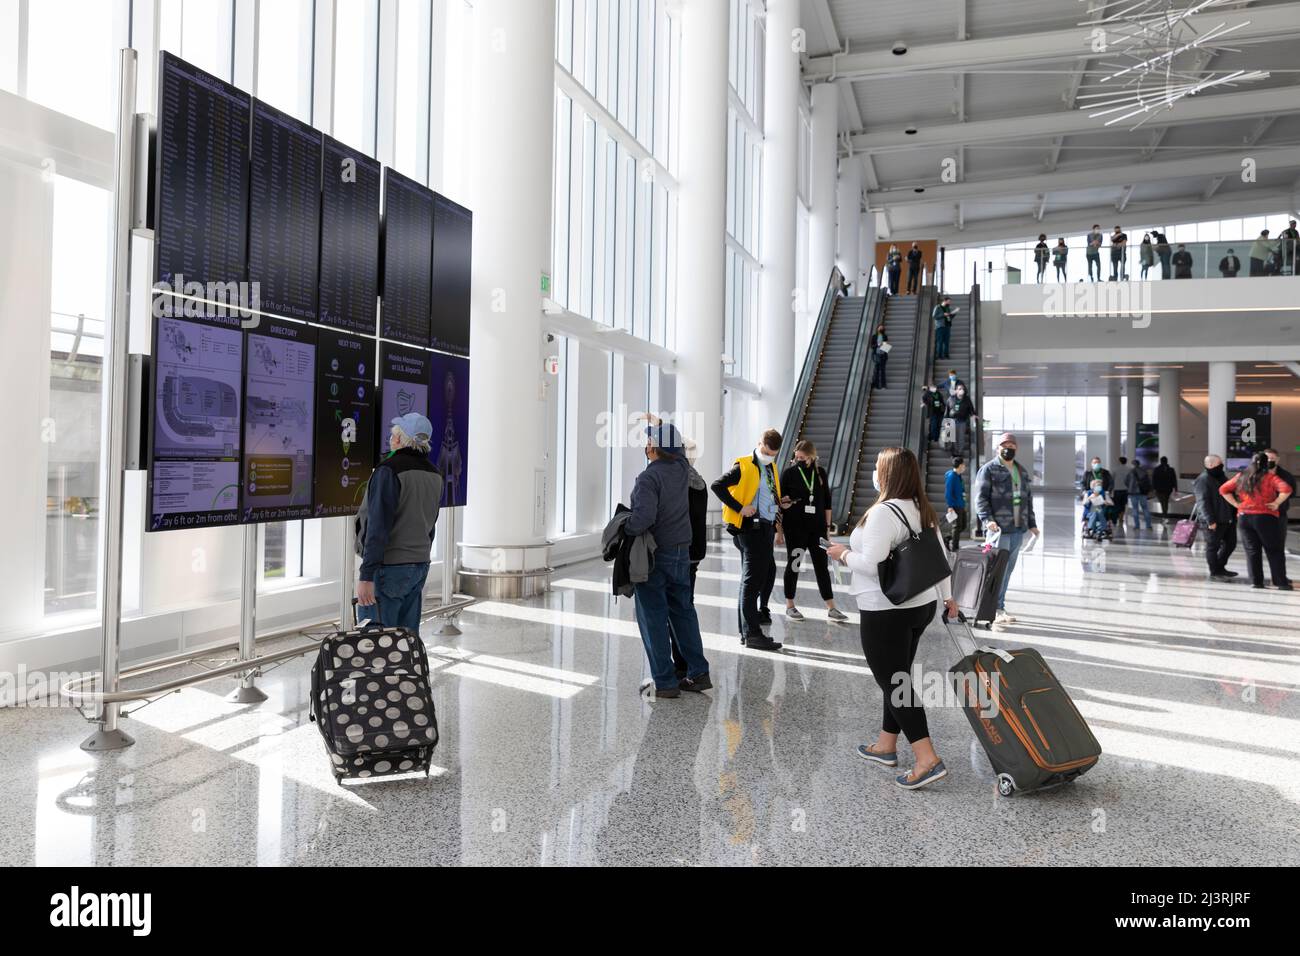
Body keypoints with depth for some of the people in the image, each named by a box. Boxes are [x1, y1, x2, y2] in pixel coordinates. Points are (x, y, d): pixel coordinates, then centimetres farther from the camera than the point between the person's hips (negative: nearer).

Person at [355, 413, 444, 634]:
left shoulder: (389, 470, -14)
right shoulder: (434, 475, 10)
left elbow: (378, 527, -20)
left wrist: (367, 576, -21)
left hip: (388, 568, -8)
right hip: (420, 566, 8)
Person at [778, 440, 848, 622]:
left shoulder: (820, 473, 5)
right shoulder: (789, 473, -4)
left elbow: (827, 501, 11)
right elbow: (779, 501, 1)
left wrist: (827, 526, 9)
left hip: (817, 528, 3)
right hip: (795, 528, -3)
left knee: (822, 566, 6)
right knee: (793, 564, 6)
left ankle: (831, 608, 12)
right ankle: (790, 606, 18)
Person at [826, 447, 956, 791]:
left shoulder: (883, 512, -20)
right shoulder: (924, 511, 7)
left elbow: (871, 565, -25)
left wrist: (844, 554, -7)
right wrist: (947, 596, 22)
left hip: (886, 612, -9)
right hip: (922, 606, 9)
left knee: (892, 682, -2)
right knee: (897, 676, 19)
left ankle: (928, 760, -7)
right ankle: (886, 746, 32)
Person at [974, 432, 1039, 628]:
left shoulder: (1022, 471, 19)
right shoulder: (988, 469, -4)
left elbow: (1028, 498, 24)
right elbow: (981, 498, -11)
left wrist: (1031, 523, 20)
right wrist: (987, 519, -24)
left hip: (1018, 529, 7)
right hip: (999, 529, -7)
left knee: (1008, 570, 11)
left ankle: (999, 608, 19)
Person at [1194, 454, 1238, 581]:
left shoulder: (1222, 476, 14)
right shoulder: (1203, 480, -14)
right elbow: (1203, 502, -19)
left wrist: (1235, 512, 16)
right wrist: (1210, 520, -24)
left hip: (1227, 518, 9)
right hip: (1214, 521, -9)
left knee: (1230, 544, 15)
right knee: (1213, 546, 1)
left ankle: (1220, 567, 29)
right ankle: (1214, 573, 9)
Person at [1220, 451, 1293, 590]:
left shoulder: (1241, 477, 6)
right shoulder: (1270, 477, -5)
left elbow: (1223, 489, 10)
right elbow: (1286, 489, -20)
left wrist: (1235, 503, 8)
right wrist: (1276, 503, -9)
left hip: (1244, 517, 3)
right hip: (1265, 517, -3)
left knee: (1252, 550, 8)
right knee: (1274, 551, 5)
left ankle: (1256, 581, 7)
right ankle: (1281, 582, 5)